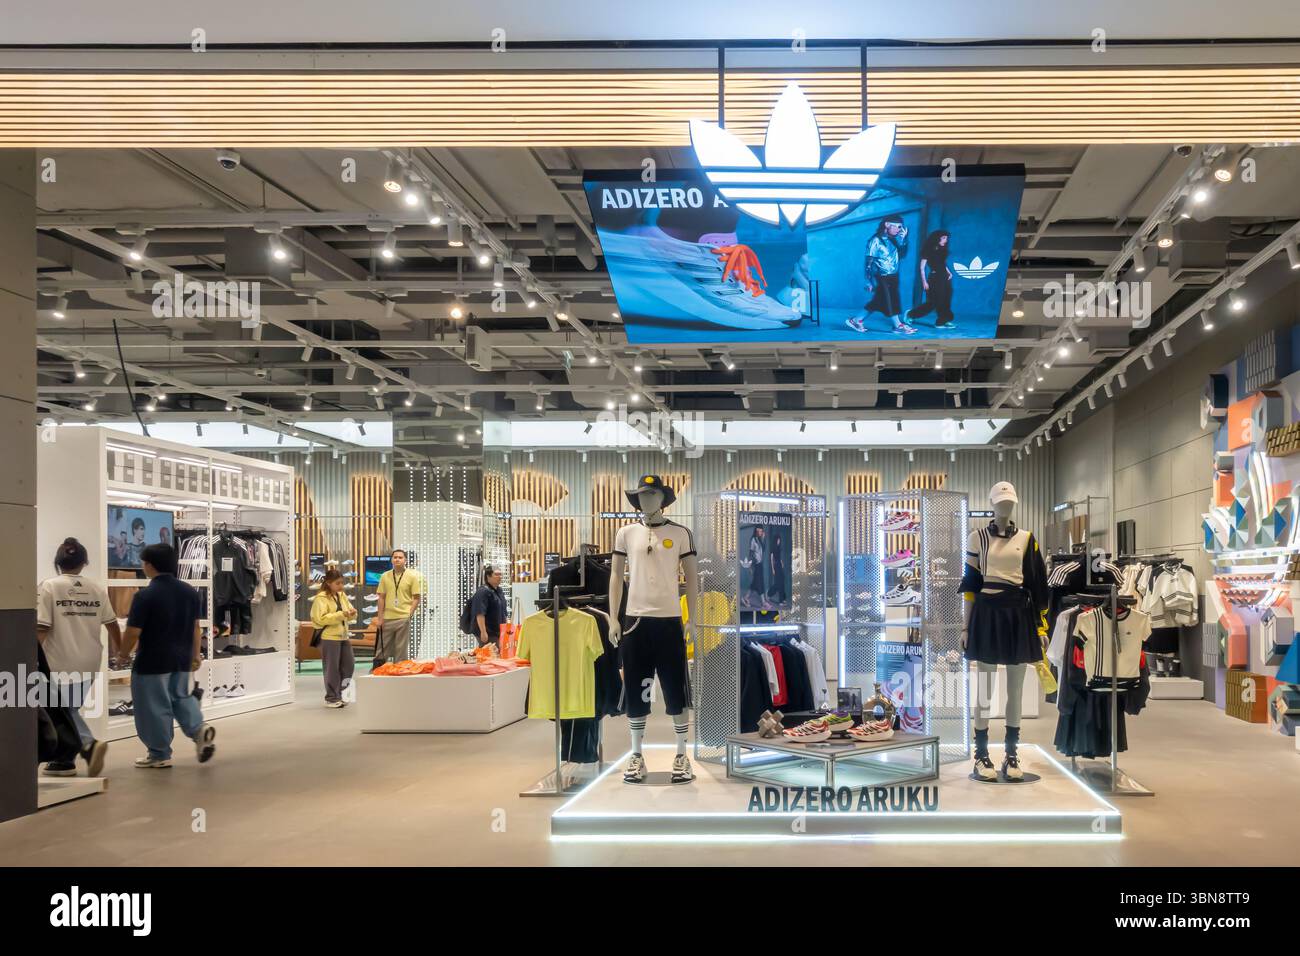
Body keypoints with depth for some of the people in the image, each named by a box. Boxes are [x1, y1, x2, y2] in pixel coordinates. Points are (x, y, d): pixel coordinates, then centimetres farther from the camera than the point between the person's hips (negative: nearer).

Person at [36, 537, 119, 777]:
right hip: (89, 662, 4)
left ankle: (89, 744, -15)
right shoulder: (97, 588, 4)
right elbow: (112, 624, 8)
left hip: (61, 662, -4)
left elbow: (42, 628, -13)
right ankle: (63, 760, 20)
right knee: (70, 710, 17)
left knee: (62, 712, 7)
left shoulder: (49, 586, -7)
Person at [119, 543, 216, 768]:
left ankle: (160, 754, 14)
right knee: (181, 696, 23)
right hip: (182, 659, 6)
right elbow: (196, 627, 9)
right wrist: (195, 655, 18)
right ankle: (198, 728, 0)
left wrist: (122, 655, 1)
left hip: (152, 661, -6)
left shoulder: (145, 595, -16)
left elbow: (133, 632, -15)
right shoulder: (189, 592, 3)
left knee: (154, 707, 6)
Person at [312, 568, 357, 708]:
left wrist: (352, 613, -5)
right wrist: (341, 614, -25)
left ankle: (338, 694, 22)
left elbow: (350, 615, 19)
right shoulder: (321, 598, -10)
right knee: (332, 668, -1)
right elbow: (321, 618, -20)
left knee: (348, 665, 8)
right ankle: (331, 698, 9)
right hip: (329, 638, -7)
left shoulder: (342, 596, 13)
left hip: (343, 636, 7)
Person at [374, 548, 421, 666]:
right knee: (382, 649, 9)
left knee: (401, 650, 4)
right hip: (387, 618, 3)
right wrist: (380, 617, 3)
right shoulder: (385, 576, 7)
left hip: (403, 618, -3)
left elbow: (416, 598, -1)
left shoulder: (412, 576, 0)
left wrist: (409, 614, -11)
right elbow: (381, 598, 9)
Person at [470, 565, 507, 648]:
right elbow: (480, 614, -21)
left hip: (499, 633, 9)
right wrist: (483, 632, -25)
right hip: (488, 634, -9)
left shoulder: (499, 591, 15)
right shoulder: (483, 592, -14)